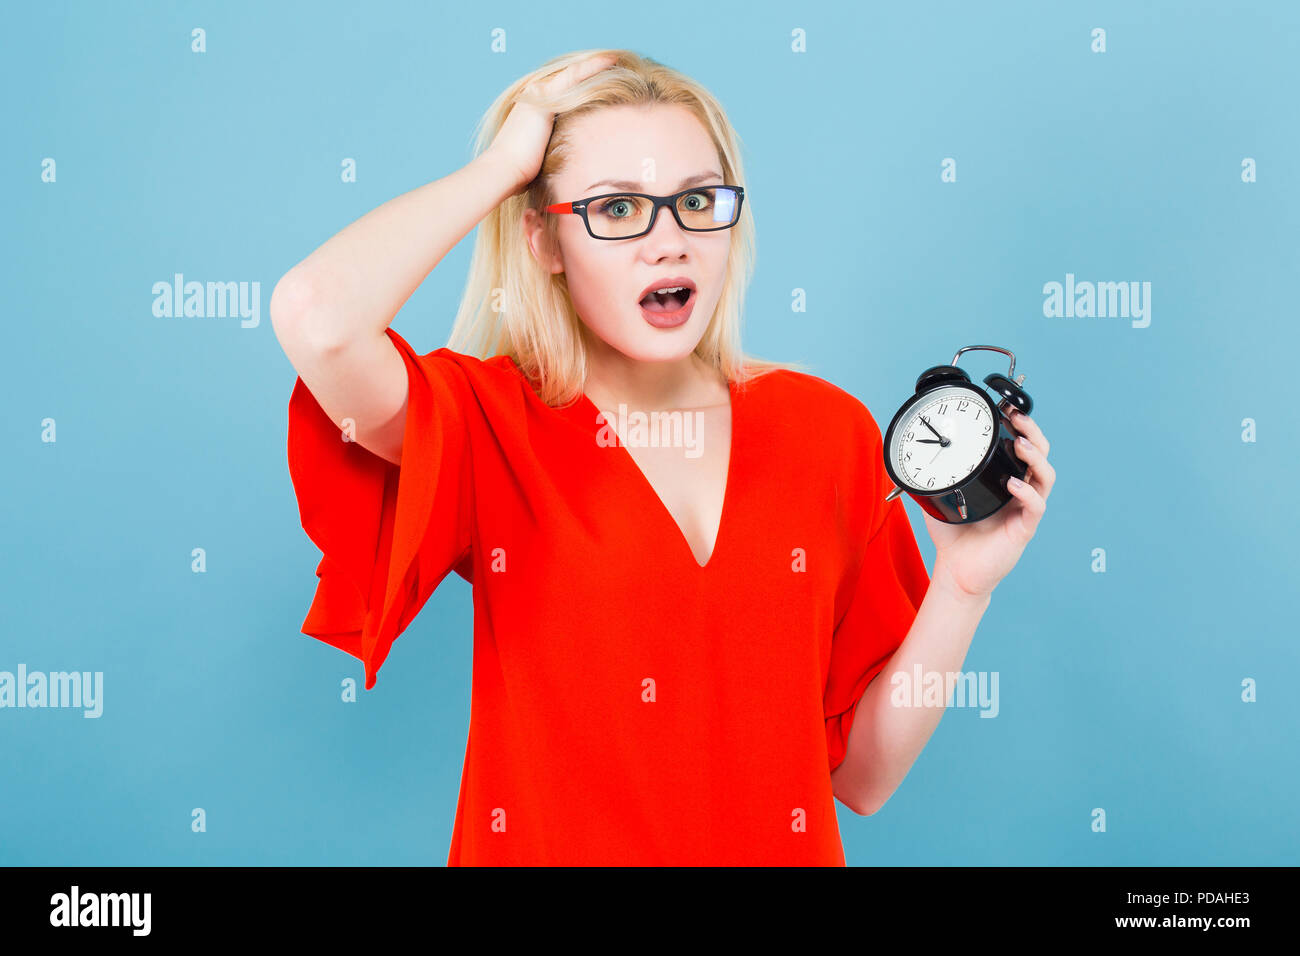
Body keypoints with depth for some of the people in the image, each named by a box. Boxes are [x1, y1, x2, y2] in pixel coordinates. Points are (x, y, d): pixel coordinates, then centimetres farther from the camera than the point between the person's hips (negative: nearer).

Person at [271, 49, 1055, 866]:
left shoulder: (831, 431, 2)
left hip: (781, 848, 2)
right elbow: (315, 316, -26)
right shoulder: (486, 422, -5)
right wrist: (500, 165, -13)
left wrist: (964, 585, -10)